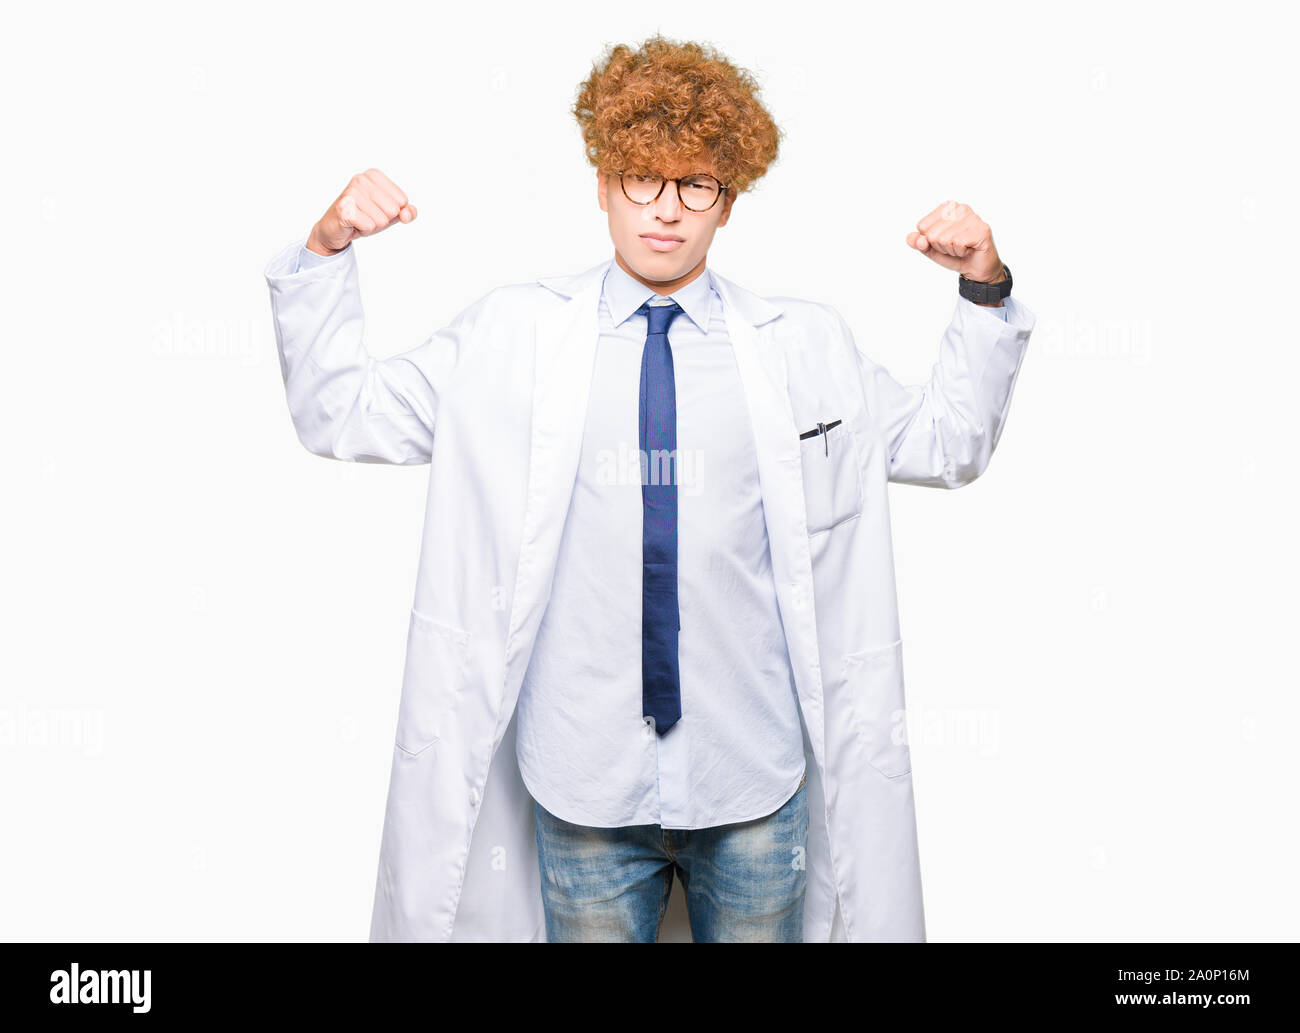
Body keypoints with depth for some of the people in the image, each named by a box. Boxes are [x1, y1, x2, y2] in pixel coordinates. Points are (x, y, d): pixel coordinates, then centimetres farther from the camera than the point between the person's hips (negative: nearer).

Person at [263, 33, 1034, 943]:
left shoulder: (807, 346, 3)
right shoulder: (512, 336, 0)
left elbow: (949, 444, 12)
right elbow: (338, 415, 3)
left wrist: (985, 293, 0)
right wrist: (326, 252, -8)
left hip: (756, 777, 1)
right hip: (582, 778, 0)